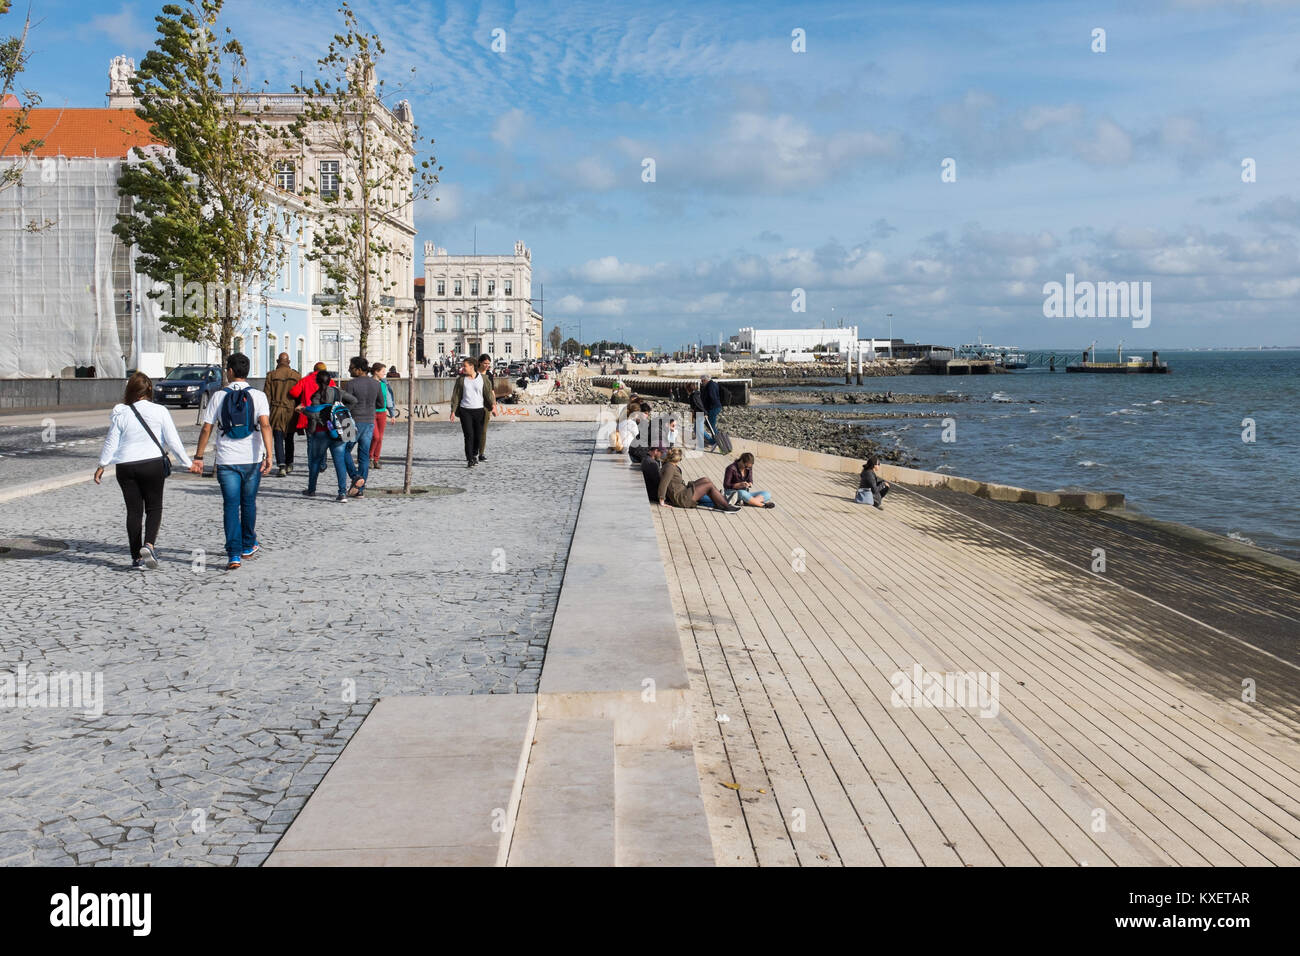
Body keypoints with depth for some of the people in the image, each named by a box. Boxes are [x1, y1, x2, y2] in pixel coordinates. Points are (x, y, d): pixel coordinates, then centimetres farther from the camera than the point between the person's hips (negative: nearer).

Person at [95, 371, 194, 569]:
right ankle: (149, 545, -15)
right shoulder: (159, 411, -6)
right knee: (154, 507, 9)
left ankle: (136, 557, 9)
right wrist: (188, 462, 5)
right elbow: (173, 441, -5)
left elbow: (111, 443, 4)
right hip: (152, 464, -2)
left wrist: (101, 466, 16)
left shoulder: (121, 414, -1)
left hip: (125, 467, 2)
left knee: (134, 510, 8)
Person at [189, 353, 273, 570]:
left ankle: (234, 555, -9)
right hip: (252, 459, 1)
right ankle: (248, 546, 32)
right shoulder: (258, 395, -1)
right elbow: (265, 425, -15)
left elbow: (206, 429, 1)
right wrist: (269, 455, -20)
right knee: (248, 503, 18)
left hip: (226, 461, -1)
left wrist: (198, 457, 10)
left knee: (231, 506, 1)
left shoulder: (219, 397, 1)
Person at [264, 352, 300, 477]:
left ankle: (281, 466, -16)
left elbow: (267, 396, -2)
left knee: (278, 440, -3)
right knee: (289, 439, 15)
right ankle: (289, 465, 22)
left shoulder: (271, 376, -1)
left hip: (277, 411, -2)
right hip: (292, 411, 2)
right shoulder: (296, 375, 2)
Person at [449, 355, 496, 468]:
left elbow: (488, 393, 5)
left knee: (478, 435, 6)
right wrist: (453, 411, 1)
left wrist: (493, 406, -4)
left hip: (479, 410, 1)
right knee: (469, 435, -10)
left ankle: (475, 454, 30)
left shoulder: (482, 379, 2)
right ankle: (470, 460, -8)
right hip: (465, 411, -1)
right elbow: (456, 395, 5)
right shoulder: (461, 379, 2)